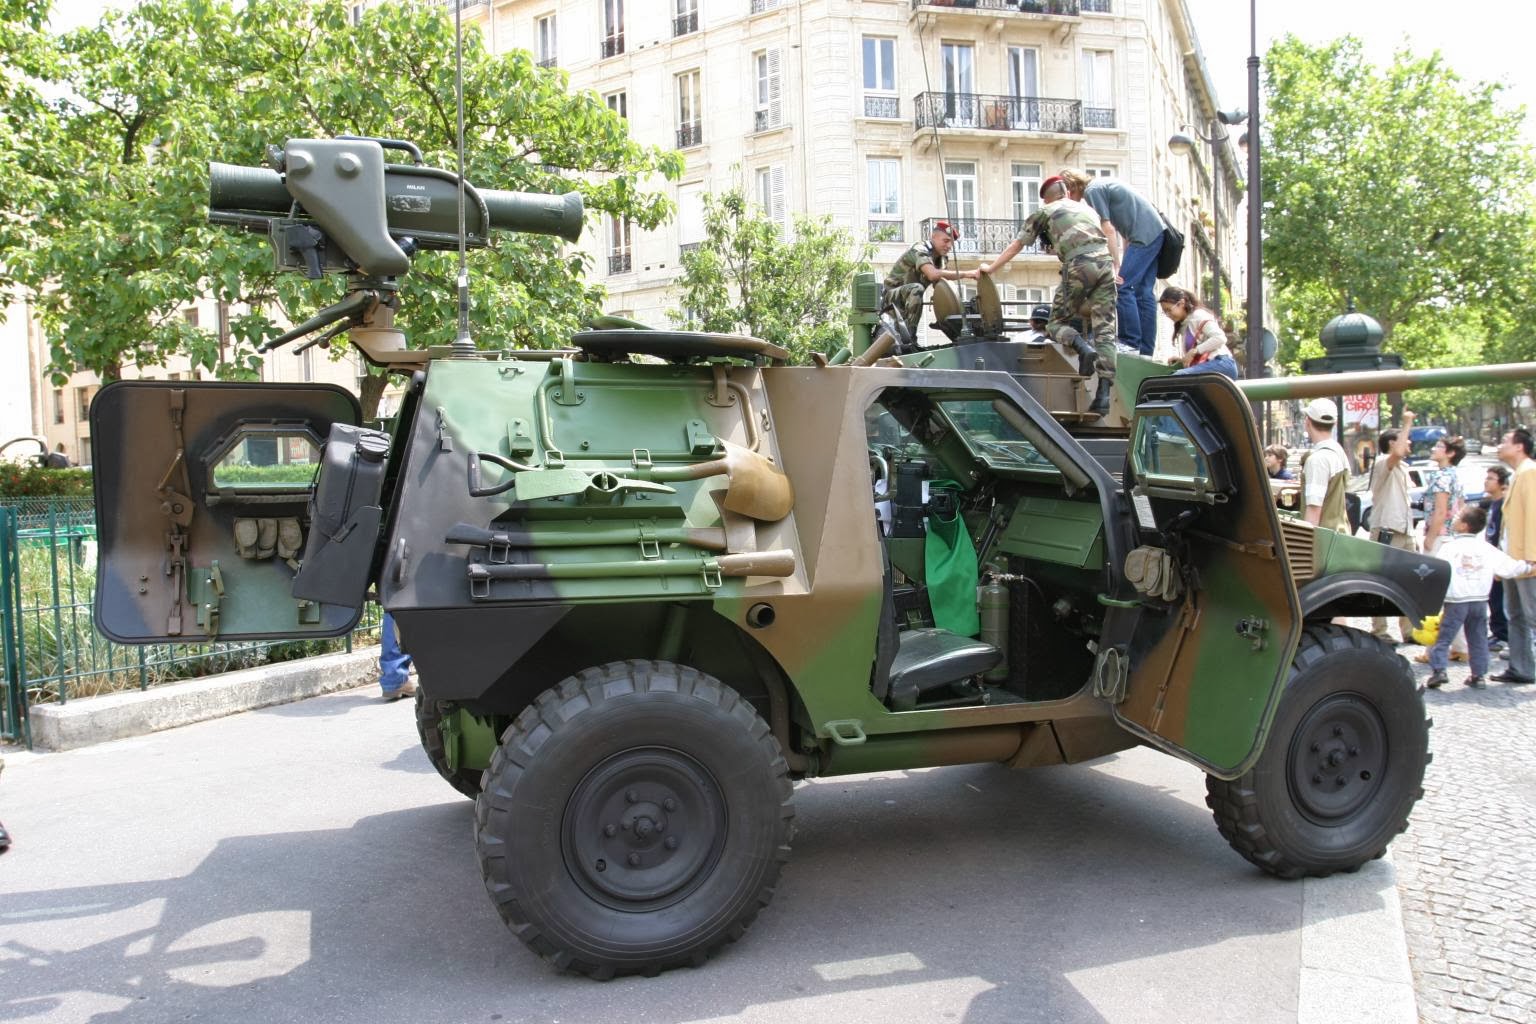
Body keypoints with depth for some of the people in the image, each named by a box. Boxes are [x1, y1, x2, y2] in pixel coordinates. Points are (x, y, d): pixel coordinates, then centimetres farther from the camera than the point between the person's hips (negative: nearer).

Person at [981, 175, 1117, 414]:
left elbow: (1016, 244, 18)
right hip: (1105, 261, 4)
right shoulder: (1087, 209, 32)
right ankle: (1104, 393, -13)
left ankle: (1083, 349, -23)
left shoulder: (1045, 212, 19)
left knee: (1056, 322, 9)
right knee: (1105, 329, -1)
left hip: (1079, 265, -4)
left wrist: (991, 268, 27)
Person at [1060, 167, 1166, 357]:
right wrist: (1125, 261, 16)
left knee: (1122, 287, -10)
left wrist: (1117, 267, -13)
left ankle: (1130, 344, -10)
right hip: (1156, 231, 9)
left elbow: (1108, 230, -13)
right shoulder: (1103, 185, 21)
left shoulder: (1092, 190, -7)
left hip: (1144, 235, -9)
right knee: (1143, 292, 7)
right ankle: (1145, 351, 7)